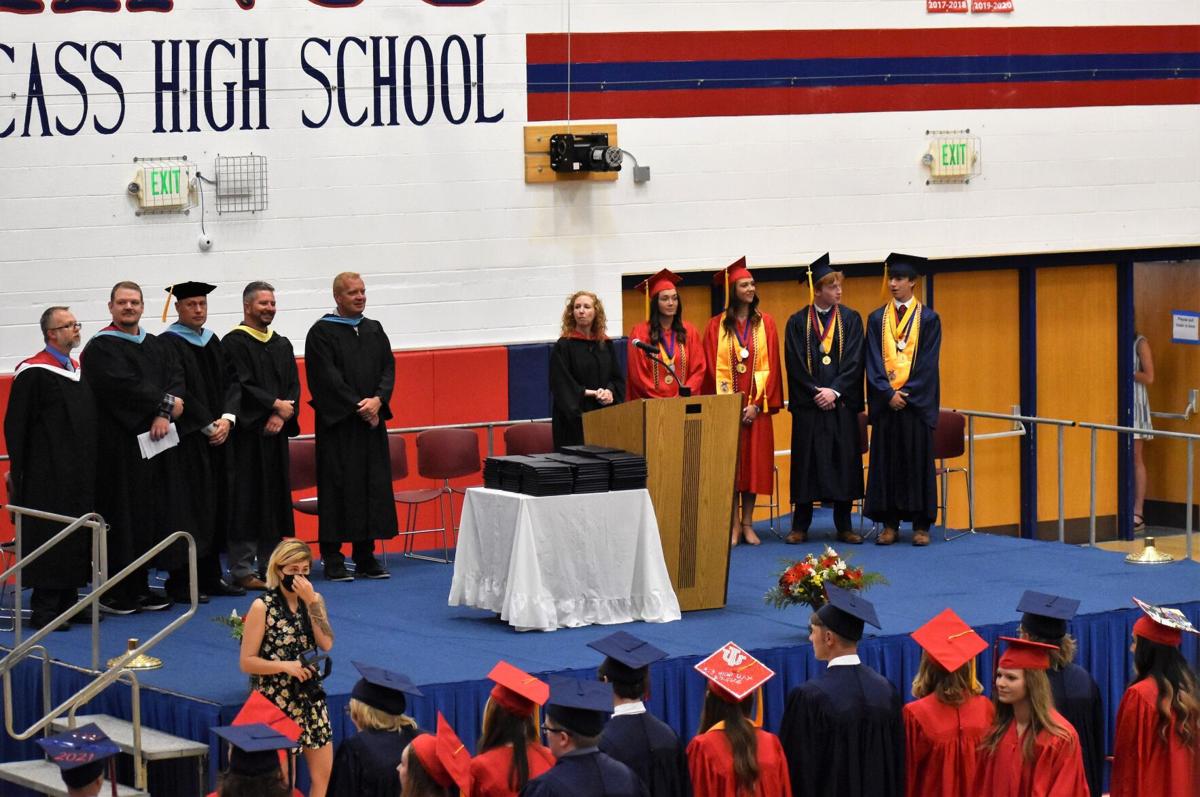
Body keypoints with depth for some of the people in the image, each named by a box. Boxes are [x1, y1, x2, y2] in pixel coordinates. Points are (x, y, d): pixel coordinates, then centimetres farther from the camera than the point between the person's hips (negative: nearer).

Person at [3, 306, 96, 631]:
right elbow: (16, 426, -13)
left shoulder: (78, 369, 13)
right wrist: (19, 470, -15)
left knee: (77, 539, 10)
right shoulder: (33, 373, -12)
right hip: (48, 478, -8)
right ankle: (44, 608, 0)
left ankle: (68, 601, 18)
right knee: (50, 539, -5)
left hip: (78, 475, 8)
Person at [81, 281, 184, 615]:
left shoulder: (158, 346, 16)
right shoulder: (100, 348, -4)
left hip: (155, 441, 6)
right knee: (123, 515, -6)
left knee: (153, 514, 6)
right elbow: (123, 386, -17)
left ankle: (139, 587, 14)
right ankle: (113, 594, -1)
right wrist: (165, 403, -12)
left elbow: (176, 379, 2)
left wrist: (163, 414, -16)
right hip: (118, 445, -6)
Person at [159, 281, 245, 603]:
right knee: (190, 507, -8)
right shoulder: (168, 344, -7)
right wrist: (209, 425, -14)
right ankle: (180, 583, -4)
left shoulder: (213, 341, 14)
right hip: (187, 440, -7)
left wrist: (227, 419, -8)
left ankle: (210, 577, 14)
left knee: (215, 506, 8)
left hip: (216, 435, 7)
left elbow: (230, 382, 9)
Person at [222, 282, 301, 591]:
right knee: (248, 499, -6)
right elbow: (241, 386, -14)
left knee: (275, 495, 7)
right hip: (248, 434, -7)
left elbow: (293, 386, 8)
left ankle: (270, 564, 13)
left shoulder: (281, 344, 15)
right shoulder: (235, 343, -5)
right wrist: (275, 404, -14)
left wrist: (282, 415, -9)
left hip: (275, 433, 7)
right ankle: (241, 569, -4)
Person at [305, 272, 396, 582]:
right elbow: (327, 377, -12)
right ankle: (333, 560, -1)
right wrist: (358, 406, -15)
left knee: (373, 486, 5)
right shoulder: (322, 333, -4)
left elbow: (388, 369, 6)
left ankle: (366, 557, 11)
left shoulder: (374, 330, 13)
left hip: (372, 422, 6)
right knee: (340, 486, -6)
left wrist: (378, 400, -12)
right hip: (338, 424, -5)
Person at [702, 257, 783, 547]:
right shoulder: (717, 326, 3)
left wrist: (756, 403, -9)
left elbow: (770, 366, 1)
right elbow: (714, 368, -1)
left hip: (757, 405, 1)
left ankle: (747, 523, 7)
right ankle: (734, 525, 1)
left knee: (754, 460, 0)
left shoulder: (765, 323, 6)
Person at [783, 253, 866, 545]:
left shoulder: (850, 319, 5)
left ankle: (844, 526, 8)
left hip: (841, 401, 1)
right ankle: (800, 526, 7)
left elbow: (853, 361, -2)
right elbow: (795, 364, -2)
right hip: (807, 404, -1)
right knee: (807, 462, 1)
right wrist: (815, 392, -12)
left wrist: (835, 391, -13)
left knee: (843, 461, 2)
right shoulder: (798, 322, 3)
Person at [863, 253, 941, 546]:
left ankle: (921, 525, 4)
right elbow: (873, 362, 3)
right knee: (886, 461, 2)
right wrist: (888, 393, -10)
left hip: (917, 401, -2)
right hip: (885, 400, 2)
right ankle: (889, 524, 6)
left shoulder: (928, 319, 3)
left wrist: (907, 393, -12)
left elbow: (928, 363, -4)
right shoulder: (877, 319, 9)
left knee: (918, 460, 0)